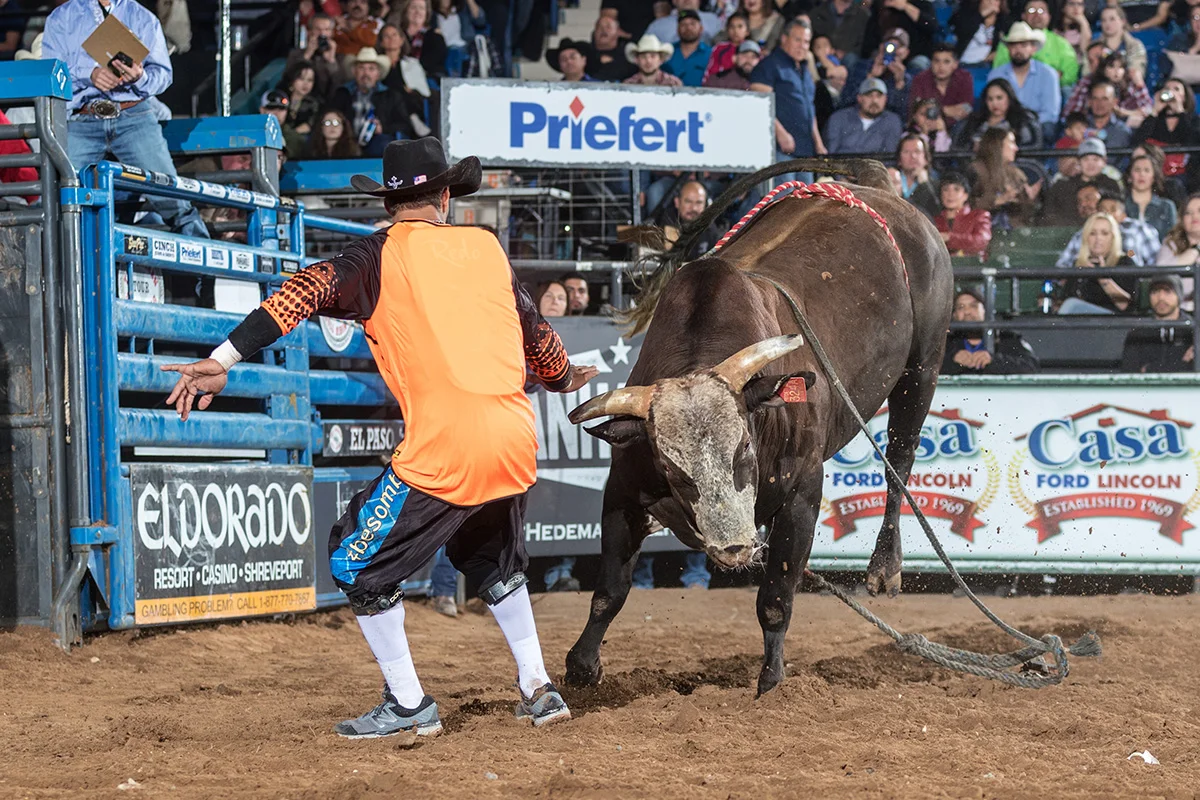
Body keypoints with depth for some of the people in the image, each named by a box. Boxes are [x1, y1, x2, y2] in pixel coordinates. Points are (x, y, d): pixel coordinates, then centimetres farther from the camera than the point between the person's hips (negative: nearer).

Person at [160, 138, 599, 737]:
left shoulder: (382, 254, 4)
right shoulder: (486, 246, 17)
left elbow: (308, 291, -11)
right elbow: (536, 333, 25)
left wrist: (224, 361, -18)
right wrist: (564, 377, 47)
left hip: (444, 450, -6)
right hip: (516, 441, 6)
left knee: (359, 562, 11)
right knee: (494, 562, 31)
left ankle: (409, 707, 9)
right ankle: (538, 690, 27)